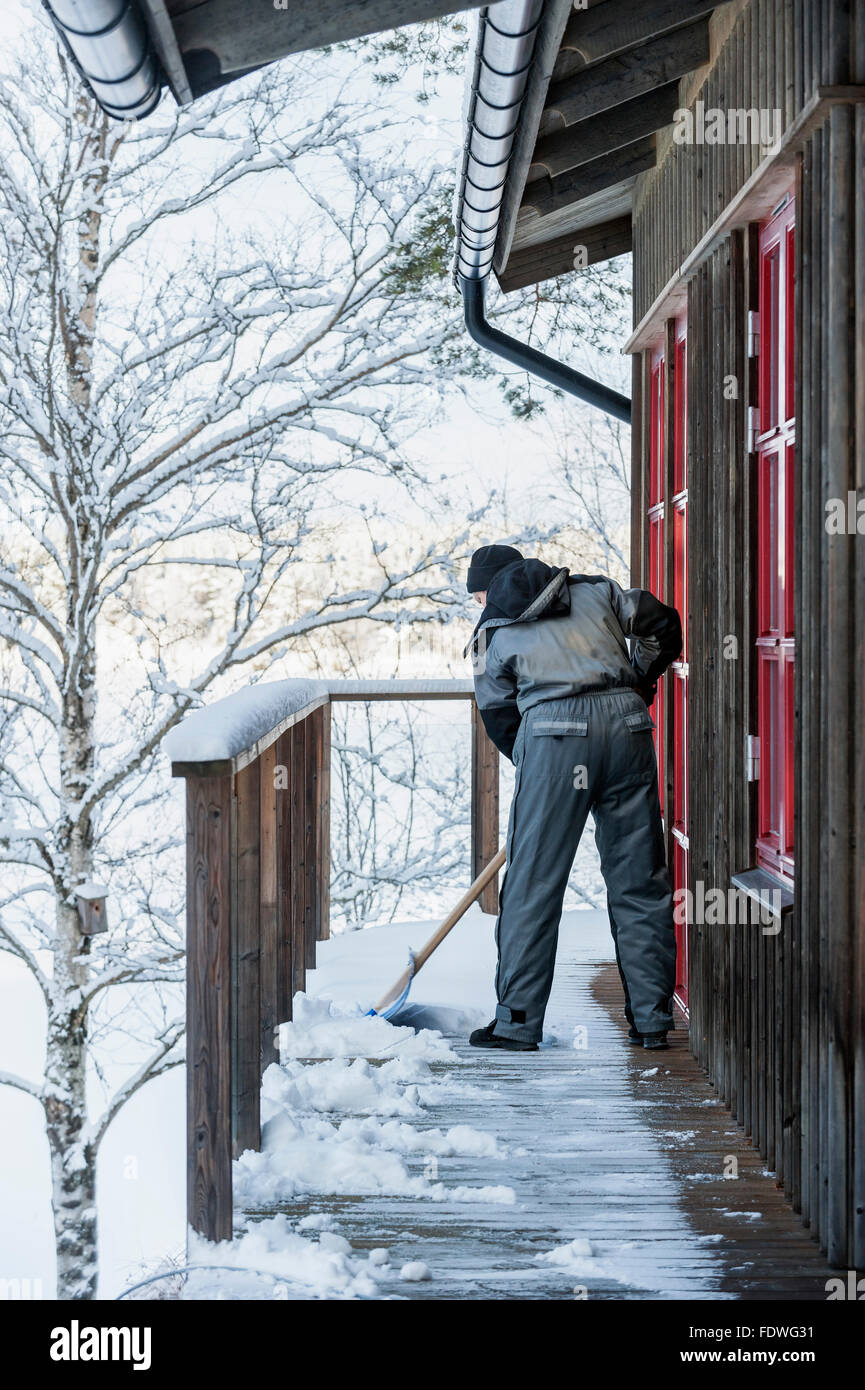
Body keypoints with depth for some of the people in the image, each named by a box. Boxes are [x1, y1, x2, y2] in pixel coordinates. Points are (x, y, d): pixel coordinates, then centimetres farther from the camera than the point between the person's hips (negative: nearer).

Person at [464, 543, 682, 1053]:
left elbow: (502, 720, 14)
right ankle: (652, 1019, 12)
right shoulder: (595, 590, 20)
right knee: (641, 878, 9)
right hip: (627, 724, 3)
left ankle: (518, 1021, 6)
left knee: (533, 880, 4)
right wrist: (636, 685, 33)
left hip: (554, 731, -3)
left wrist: (529, 763, 28)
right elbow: (662, 626, 20)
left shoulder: (492, 633, 14)